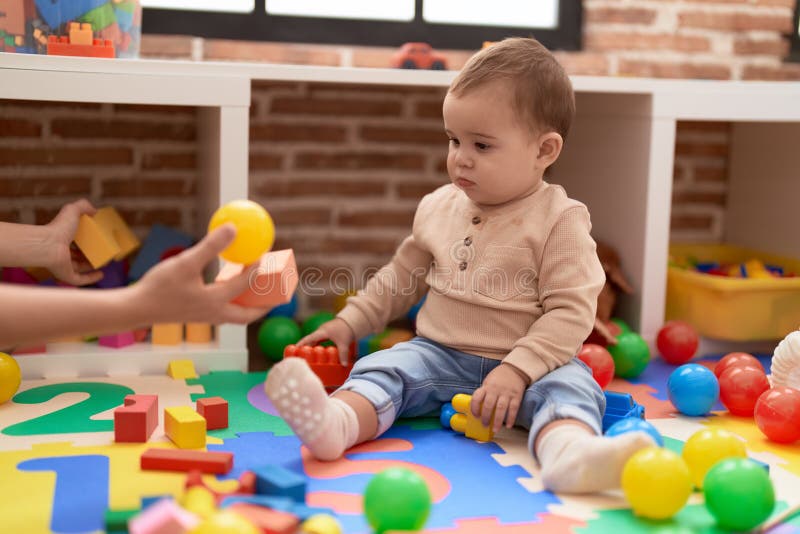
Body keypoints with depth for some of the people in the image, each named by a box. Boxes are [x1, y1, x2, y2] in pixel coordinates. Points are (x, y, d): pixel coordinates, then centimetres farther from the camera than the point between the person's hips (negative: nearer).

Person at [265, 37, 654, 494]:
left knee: (569, 386, -31)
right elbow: (403, 276, 22)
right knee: (384, 368, -20)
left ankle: (568, 452, -61)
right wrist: (350, 322, 18)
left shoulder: (560, 220, -8)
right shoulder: (439, 207, 9)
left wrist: (516, 371, -25)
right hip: (441, 356, 4)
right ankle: (336, 423, -49)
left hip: (529, 364, -3)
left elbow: (570, 311, -14)